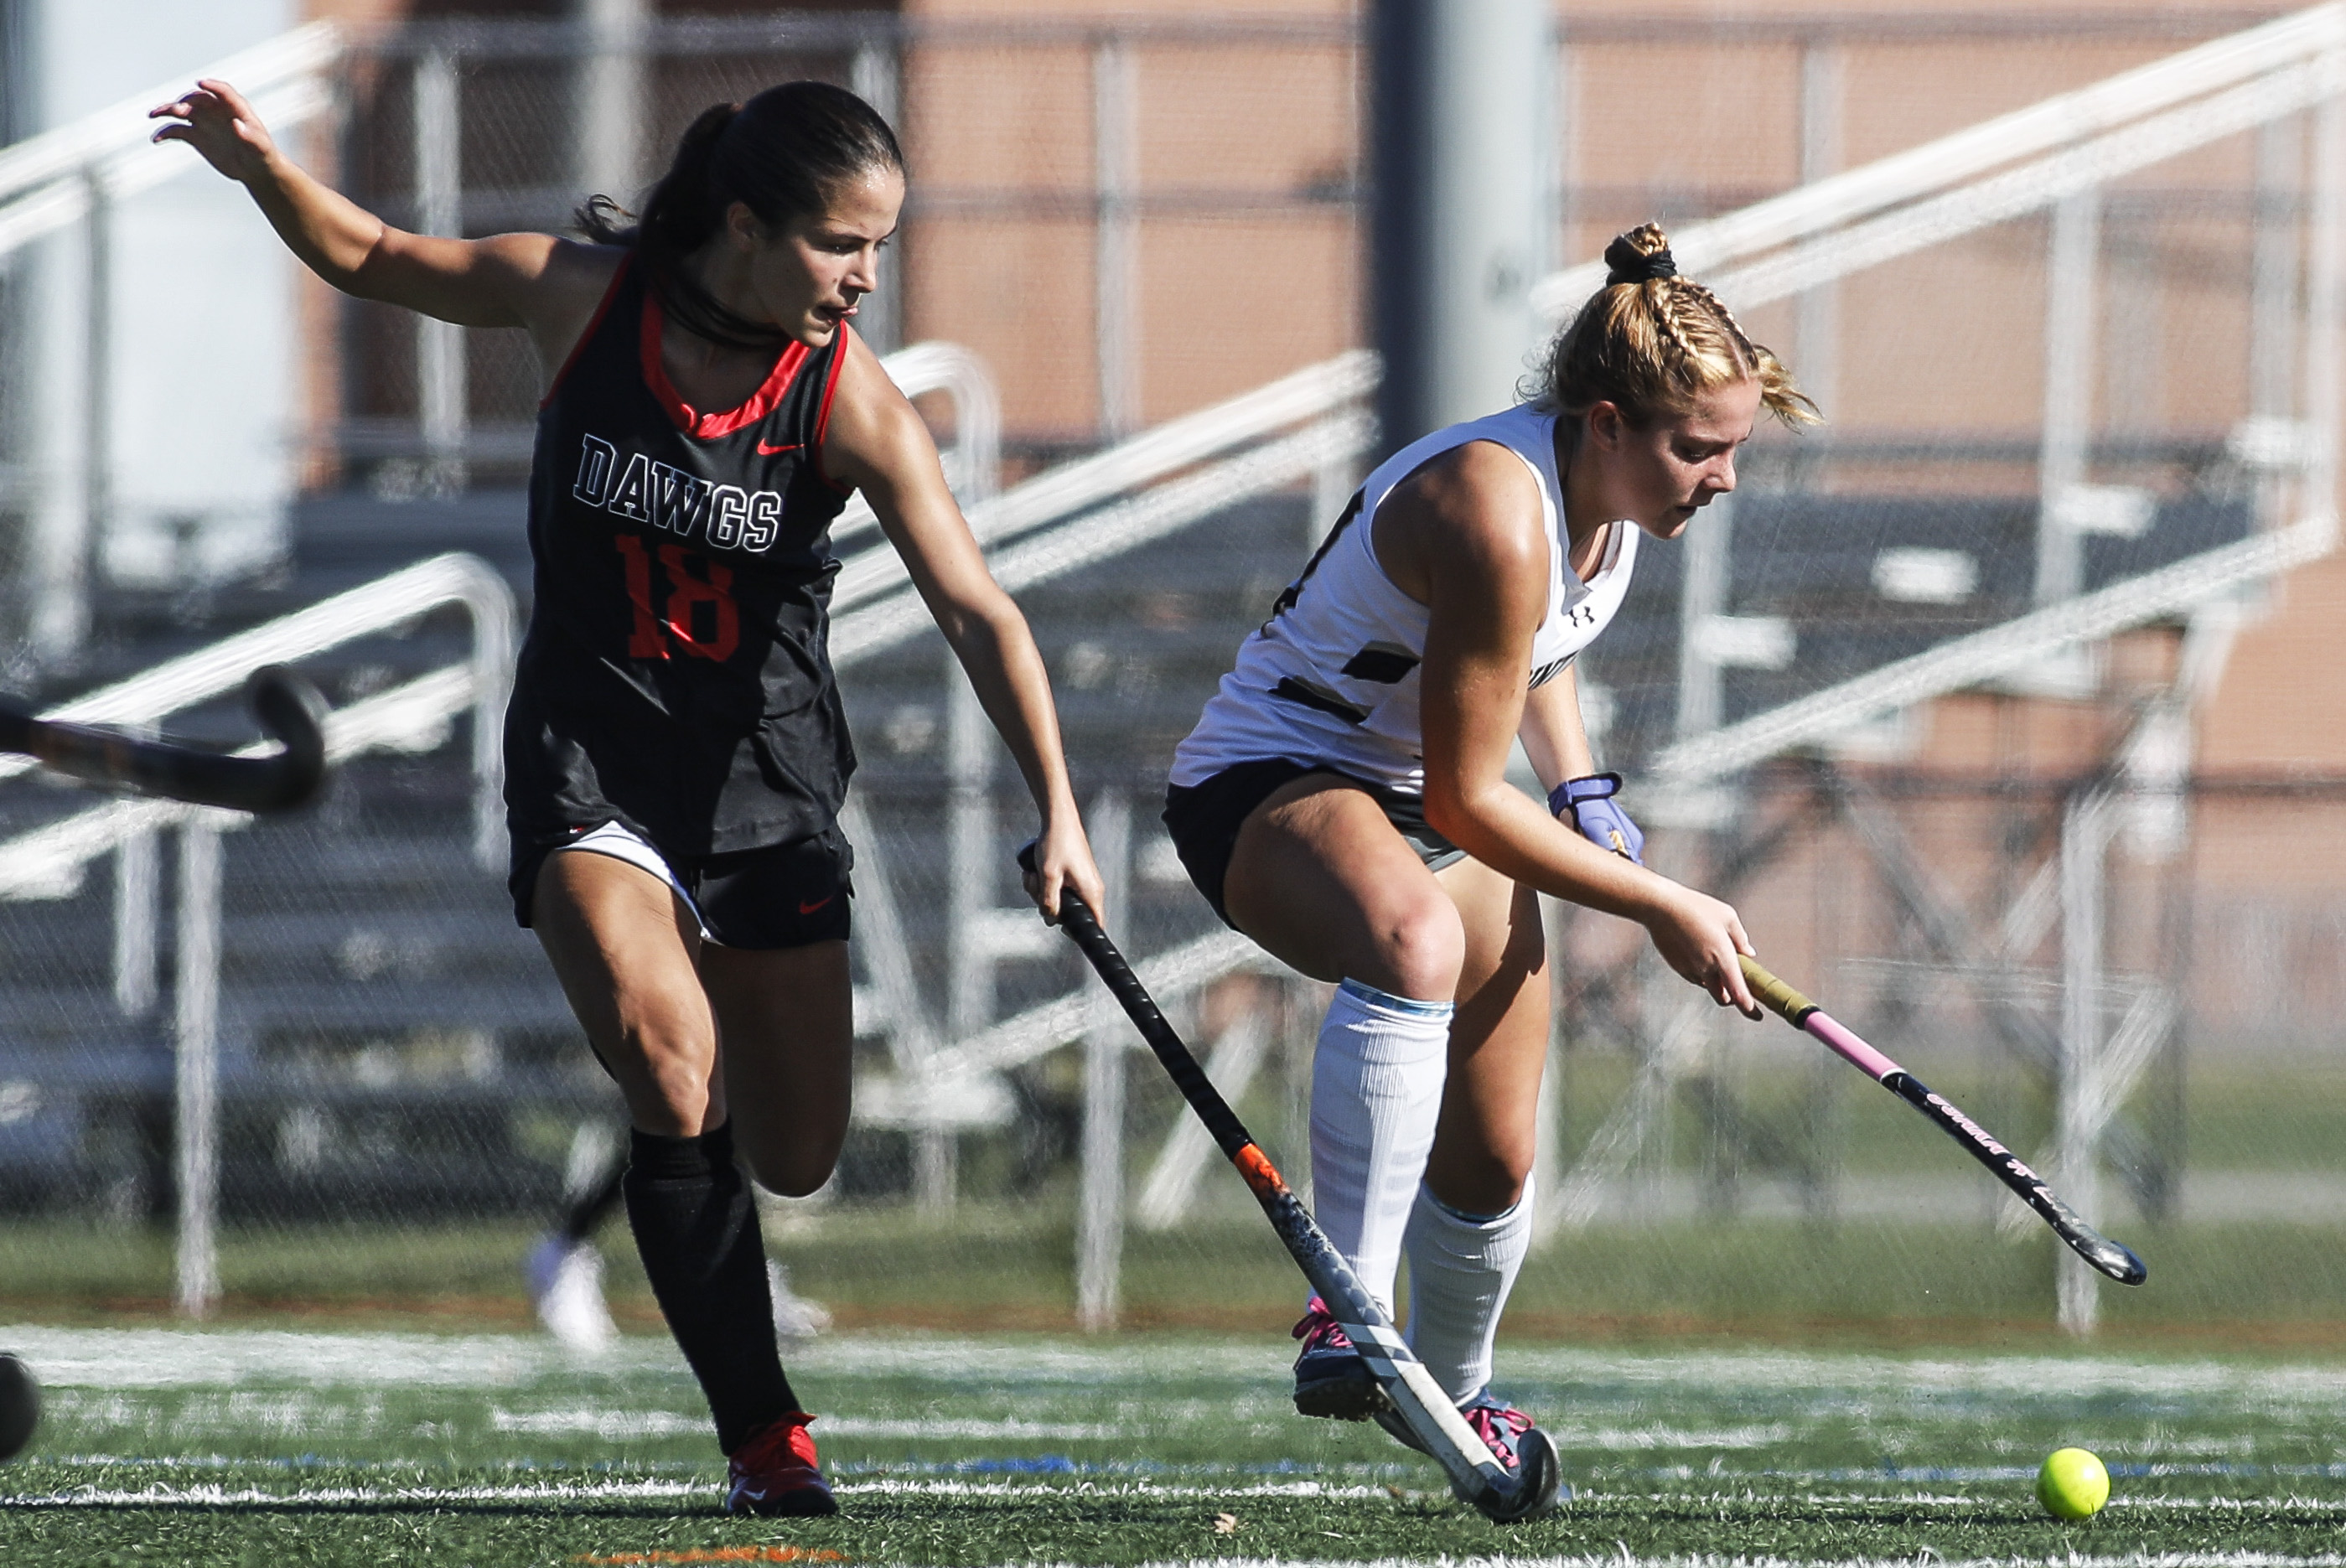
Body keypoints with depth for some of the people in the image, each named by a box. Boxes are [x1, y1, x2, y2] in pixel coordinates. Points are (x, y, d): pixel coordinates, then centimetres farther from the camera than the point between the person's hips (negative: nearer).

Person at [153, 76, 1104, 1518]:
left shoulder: (853, 403, -16)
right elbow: (371, 259, 3)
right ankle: (763, 1434, -17)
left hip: (769, 788, 1)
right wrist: (262, 167, -16)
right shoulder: (581, 294, -13)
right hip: (589, 766, -1)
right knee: (669, 1059, -27)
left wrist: (1057, 808, -33)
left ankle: (656, 1184, 47)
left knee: (797, 1158, 7)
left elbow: (979, 612, -22)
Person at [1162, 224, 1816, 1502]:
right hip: (1270, 781, -9)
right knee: (1414, 935, -44)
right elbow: (1464, 798, -25)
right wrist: (1662, 908, -19)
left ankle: (1451, 1391, 43)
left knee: (1491, 1162, 12)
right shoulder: (1496, 513, -32)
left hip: (1425, 797, 9)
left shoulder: (1612, 489, -4)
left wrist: (1584, 800, 11)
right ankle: (1349, 1319, -50)